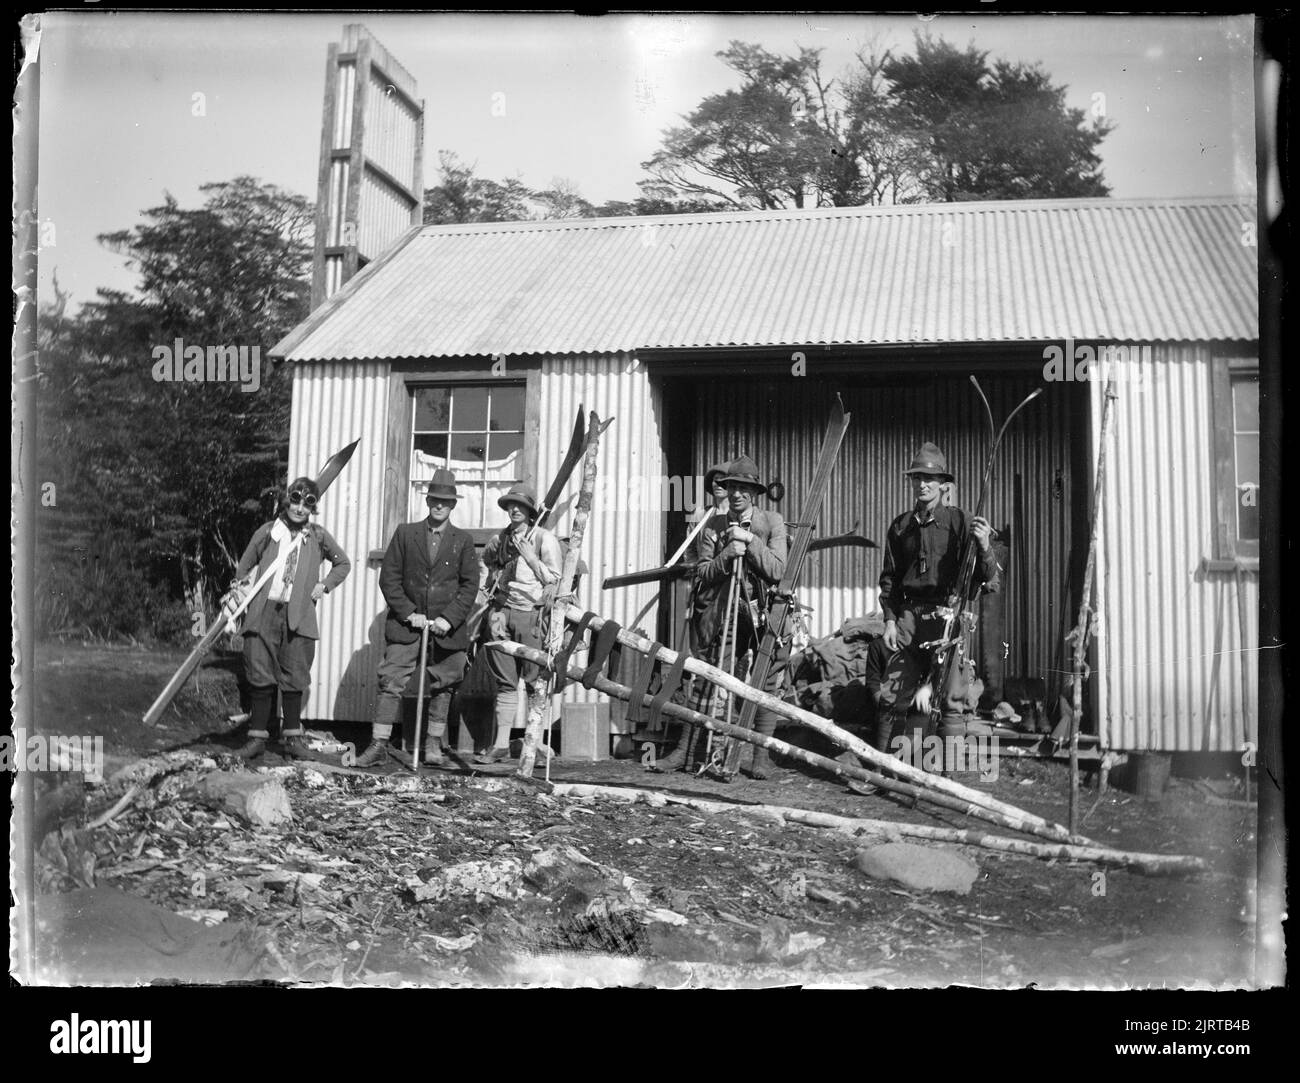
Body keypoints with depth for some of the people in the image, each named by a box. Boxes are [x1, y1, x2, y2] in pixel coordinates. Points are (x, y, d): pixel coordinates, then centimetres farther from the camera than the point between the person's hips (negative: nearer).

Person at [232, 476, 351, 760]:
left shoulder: (318, 536, 8)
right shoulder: (267, 532, 6)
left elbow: (343, 564, 21)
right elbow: (243, 568, 16)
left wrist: (324, 585, 8)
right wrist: (237, 588, -1)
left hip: (299, 616, 0)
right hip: (263, 611, 0)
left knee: (294, 678, 3)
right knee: (260, 675, 0)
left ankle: (292, 738, 13)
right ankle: (257, 737, 8)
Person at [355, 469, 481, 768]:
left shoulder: (463, 540, 6)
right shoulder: (405, 533, 6)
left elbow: (470, 585, 2)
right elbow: (389, 577, 2)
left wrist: (449, 618, -10)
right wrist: (408, 613, -8)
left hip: (447, 628, 1)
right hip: (406, 625, -1)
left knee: (442, 687, 8)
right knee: (391, 684, -5)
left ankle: (433, 744, 21)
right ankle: (378, 746, -1)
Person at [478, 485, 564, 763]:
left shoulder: (545, 539, -1)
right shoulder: (498, 540, 12)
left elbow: (555, 580, -5)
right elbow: (487, 562, 33)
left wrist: (530, 557, -11)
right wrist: (494, 579, 15)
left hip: (531, 615, -4)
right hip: (501, 613, 4)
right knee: (505, 682, 7)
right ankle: (501, 744, 10)